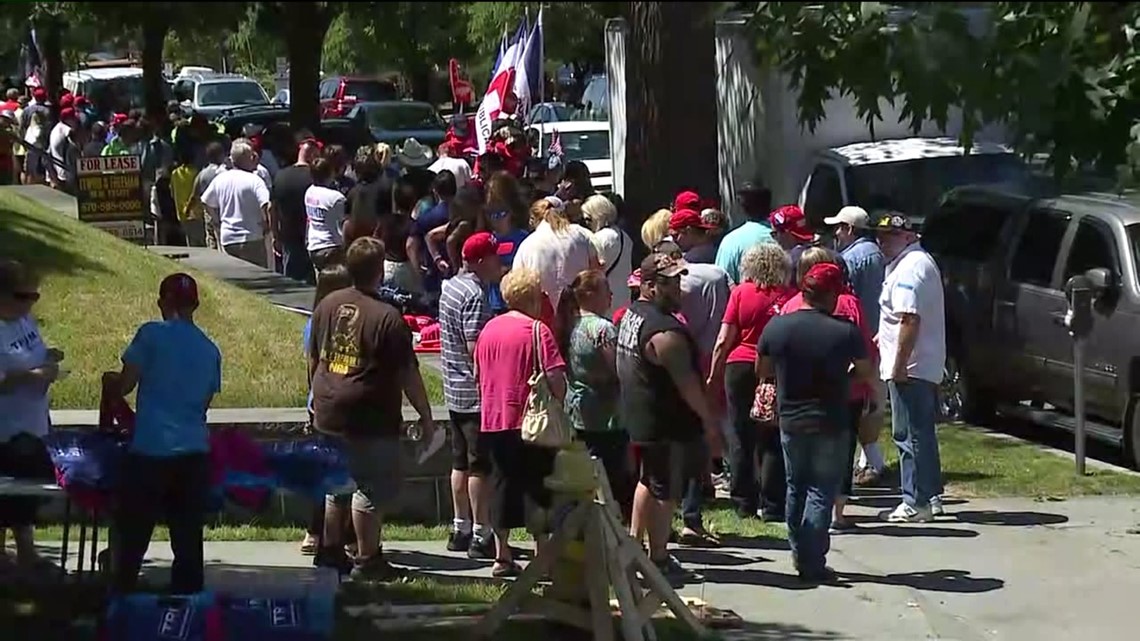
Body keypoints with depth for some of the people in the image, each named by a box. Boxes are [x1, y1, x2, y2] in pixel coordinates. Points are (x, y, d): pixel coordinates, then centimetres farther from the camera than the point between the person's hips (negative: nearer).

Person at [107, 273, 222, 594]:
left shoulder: (152, 334, -2)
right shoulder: (210, 350, 12)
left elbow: (124, 385, -3)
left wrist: (109, 379, 19)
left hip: (150, 450, -4)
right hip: (194, 453, 4)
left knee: (132, 541, 3)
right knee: (188, 543, 7)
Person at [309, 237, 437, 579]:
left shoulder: (327, 305, 4)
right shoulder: (387, 318, -16)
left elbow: (313, 359, 15)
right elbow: (408, 375, -14)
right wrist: (425, 416, -5)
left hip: (328, 413, 7)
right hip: (369, 417, -7)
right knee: (371, 487, 1)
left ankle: (329, 548, 27)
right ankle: (367, 560, 4)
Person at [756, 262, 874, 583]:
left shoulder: (776, 326, -5)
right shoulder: (845, 332, -14)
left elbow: (762, 372, 6)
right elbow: (866, 373, -1)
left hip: (790, 421, 3)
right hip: (830, 424, -3)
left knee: (796, 488, 18)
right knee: (822, 491, 2)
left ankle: (800, 556, 22)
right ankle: (813, 564, -4)